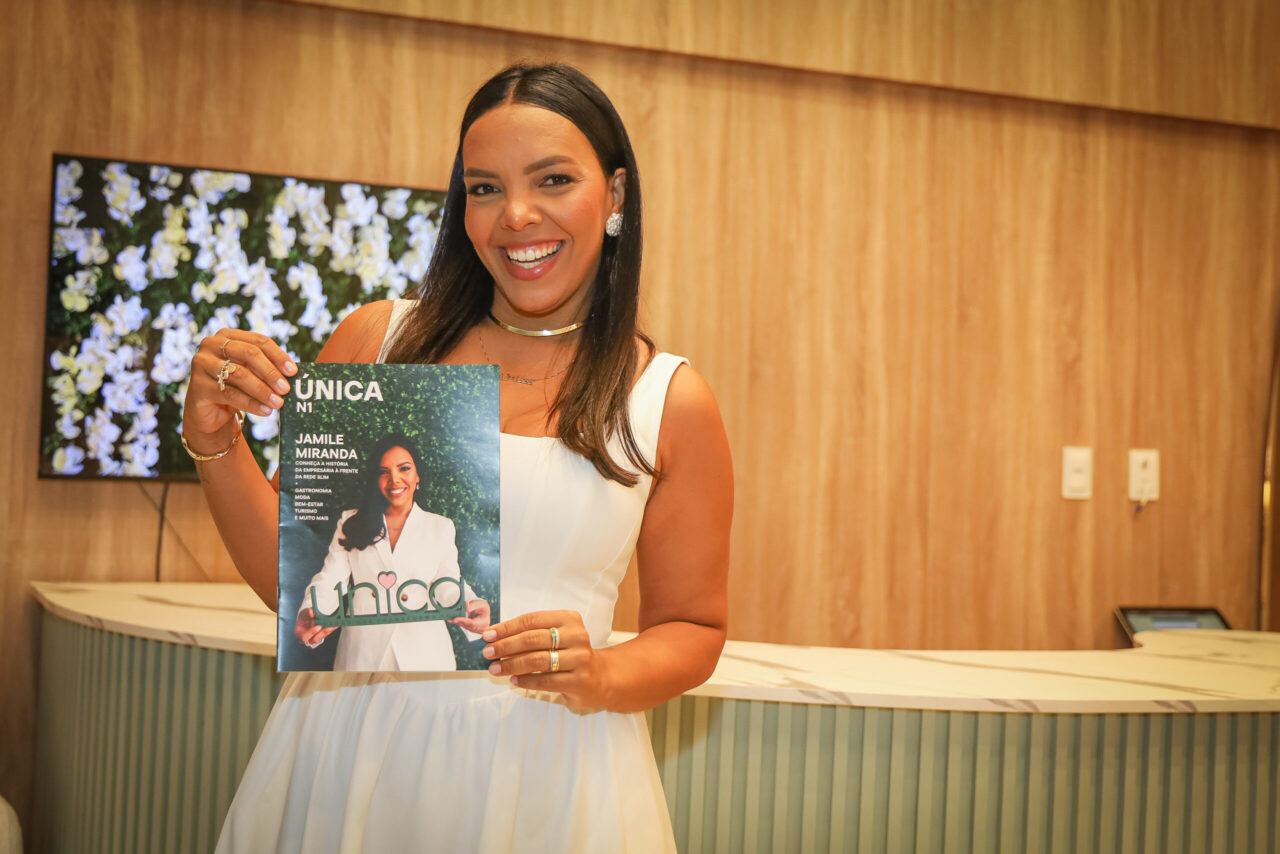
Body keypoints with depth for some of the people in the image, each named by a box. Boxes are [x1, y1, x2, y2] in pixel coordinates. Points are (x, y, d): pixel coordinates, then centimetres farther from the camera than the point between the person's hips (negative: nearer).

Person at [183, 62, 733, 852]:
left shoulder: (670, 401, -1)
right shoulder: (376, 340, 2)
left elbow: (693, 627, 6)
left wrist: (601, 677, -13)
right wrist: (215, 442, -7)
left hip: (544, 780, -1)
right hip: (345, 759, 1)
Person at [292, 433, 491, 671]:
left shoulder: (441, 527, 11)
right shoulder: (351, 524, 12)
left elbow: (449, 584, 1)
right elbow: (330, 579, 1)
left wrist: (472, 606, -24)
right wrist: (310, 614, -22)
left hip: (424, 652, 0)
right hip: (363, 654, 0)